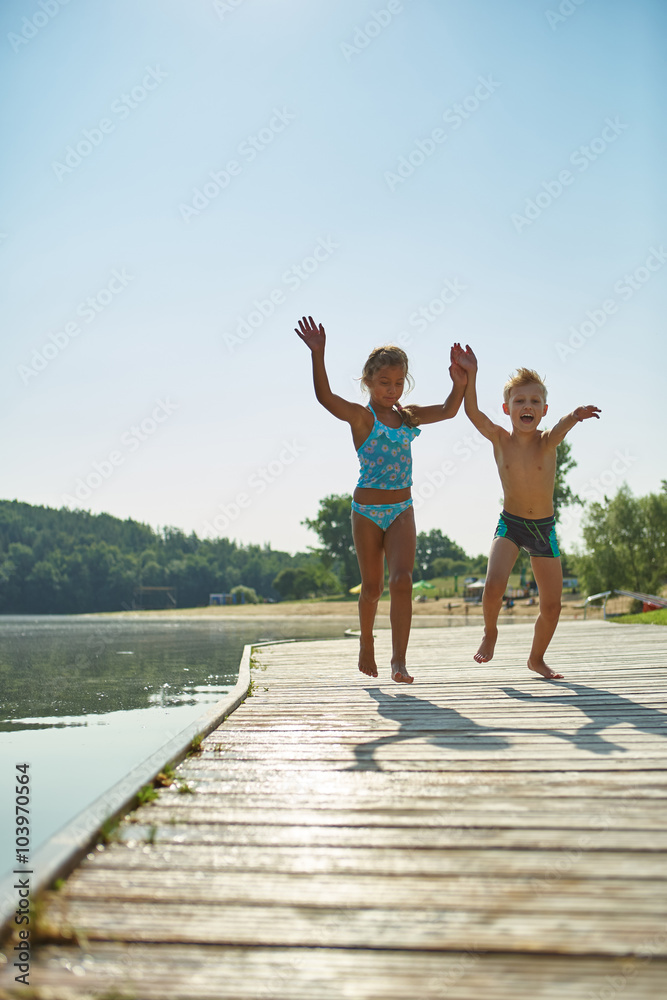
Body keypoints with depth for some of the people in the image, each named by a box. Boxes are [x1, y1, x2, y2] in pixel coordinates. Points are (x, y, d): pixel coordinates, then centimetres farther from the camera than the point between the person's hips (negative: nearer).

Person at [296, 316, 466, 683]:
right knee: (372, 587, 8)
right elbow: (325, 396, -22)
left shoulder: (407, 416, 10)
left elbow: (447, 411, 11)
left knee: (401, 580, -13)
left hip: (401, 510, 3)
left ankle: (399, 660, -14)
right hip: (367, 510, -3)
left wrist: (459, 385, -7)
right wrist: (318, 355, -33)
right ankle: (366, 646, 32)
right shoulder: (360, 415, -6)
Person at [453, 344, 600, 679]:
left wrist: (575, 416, -57)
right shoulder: (499, 439, -7)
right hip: (509, 525, -1)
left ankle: (536, 658, 30)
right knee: (494, 585, -25)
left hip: (544, 529, 1)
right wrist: (470, 375, -37)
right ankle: (490, 632, 7)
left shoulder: (547, 442, -10)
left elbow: (561, 427, -34)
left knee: (551, 606, 3)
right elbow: (473, 412, -23)